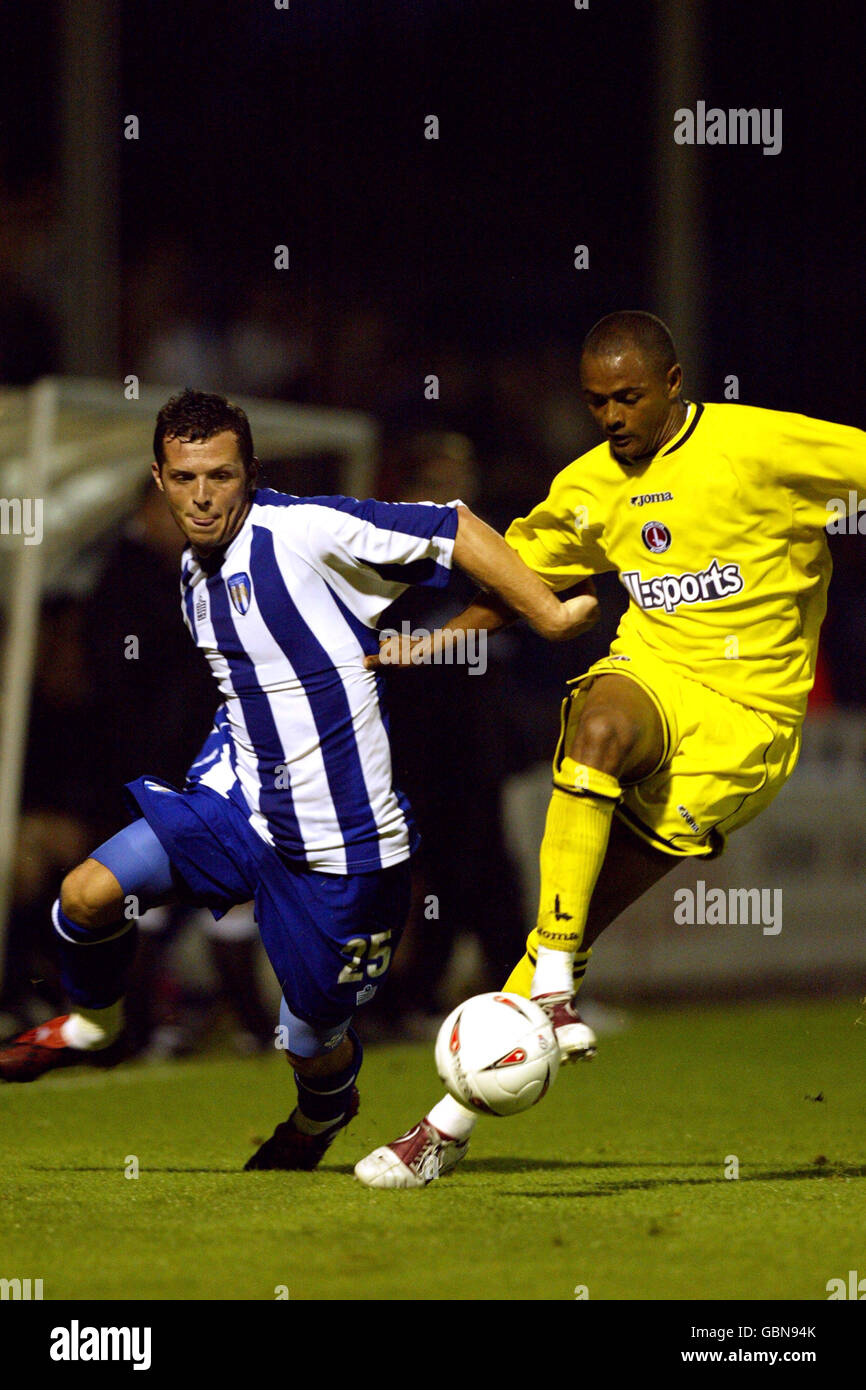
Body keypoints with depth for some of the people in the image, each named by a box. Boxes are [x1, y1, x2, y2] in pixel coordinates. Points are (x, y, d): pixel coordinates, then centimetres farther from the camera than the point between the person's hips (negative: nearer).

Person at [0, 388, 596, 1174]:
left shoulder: (308, 533, -18)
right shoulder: (195, 573, 6)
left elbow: (452, 530, -15)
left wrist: (550, 616, -17)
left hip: (339, 844, -6)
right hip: (240, 805, 6)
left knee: (313, 1046, 5)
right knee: (89, 894, -16)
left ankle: (324, 1111, 44)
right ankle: (89, 1024, 17)